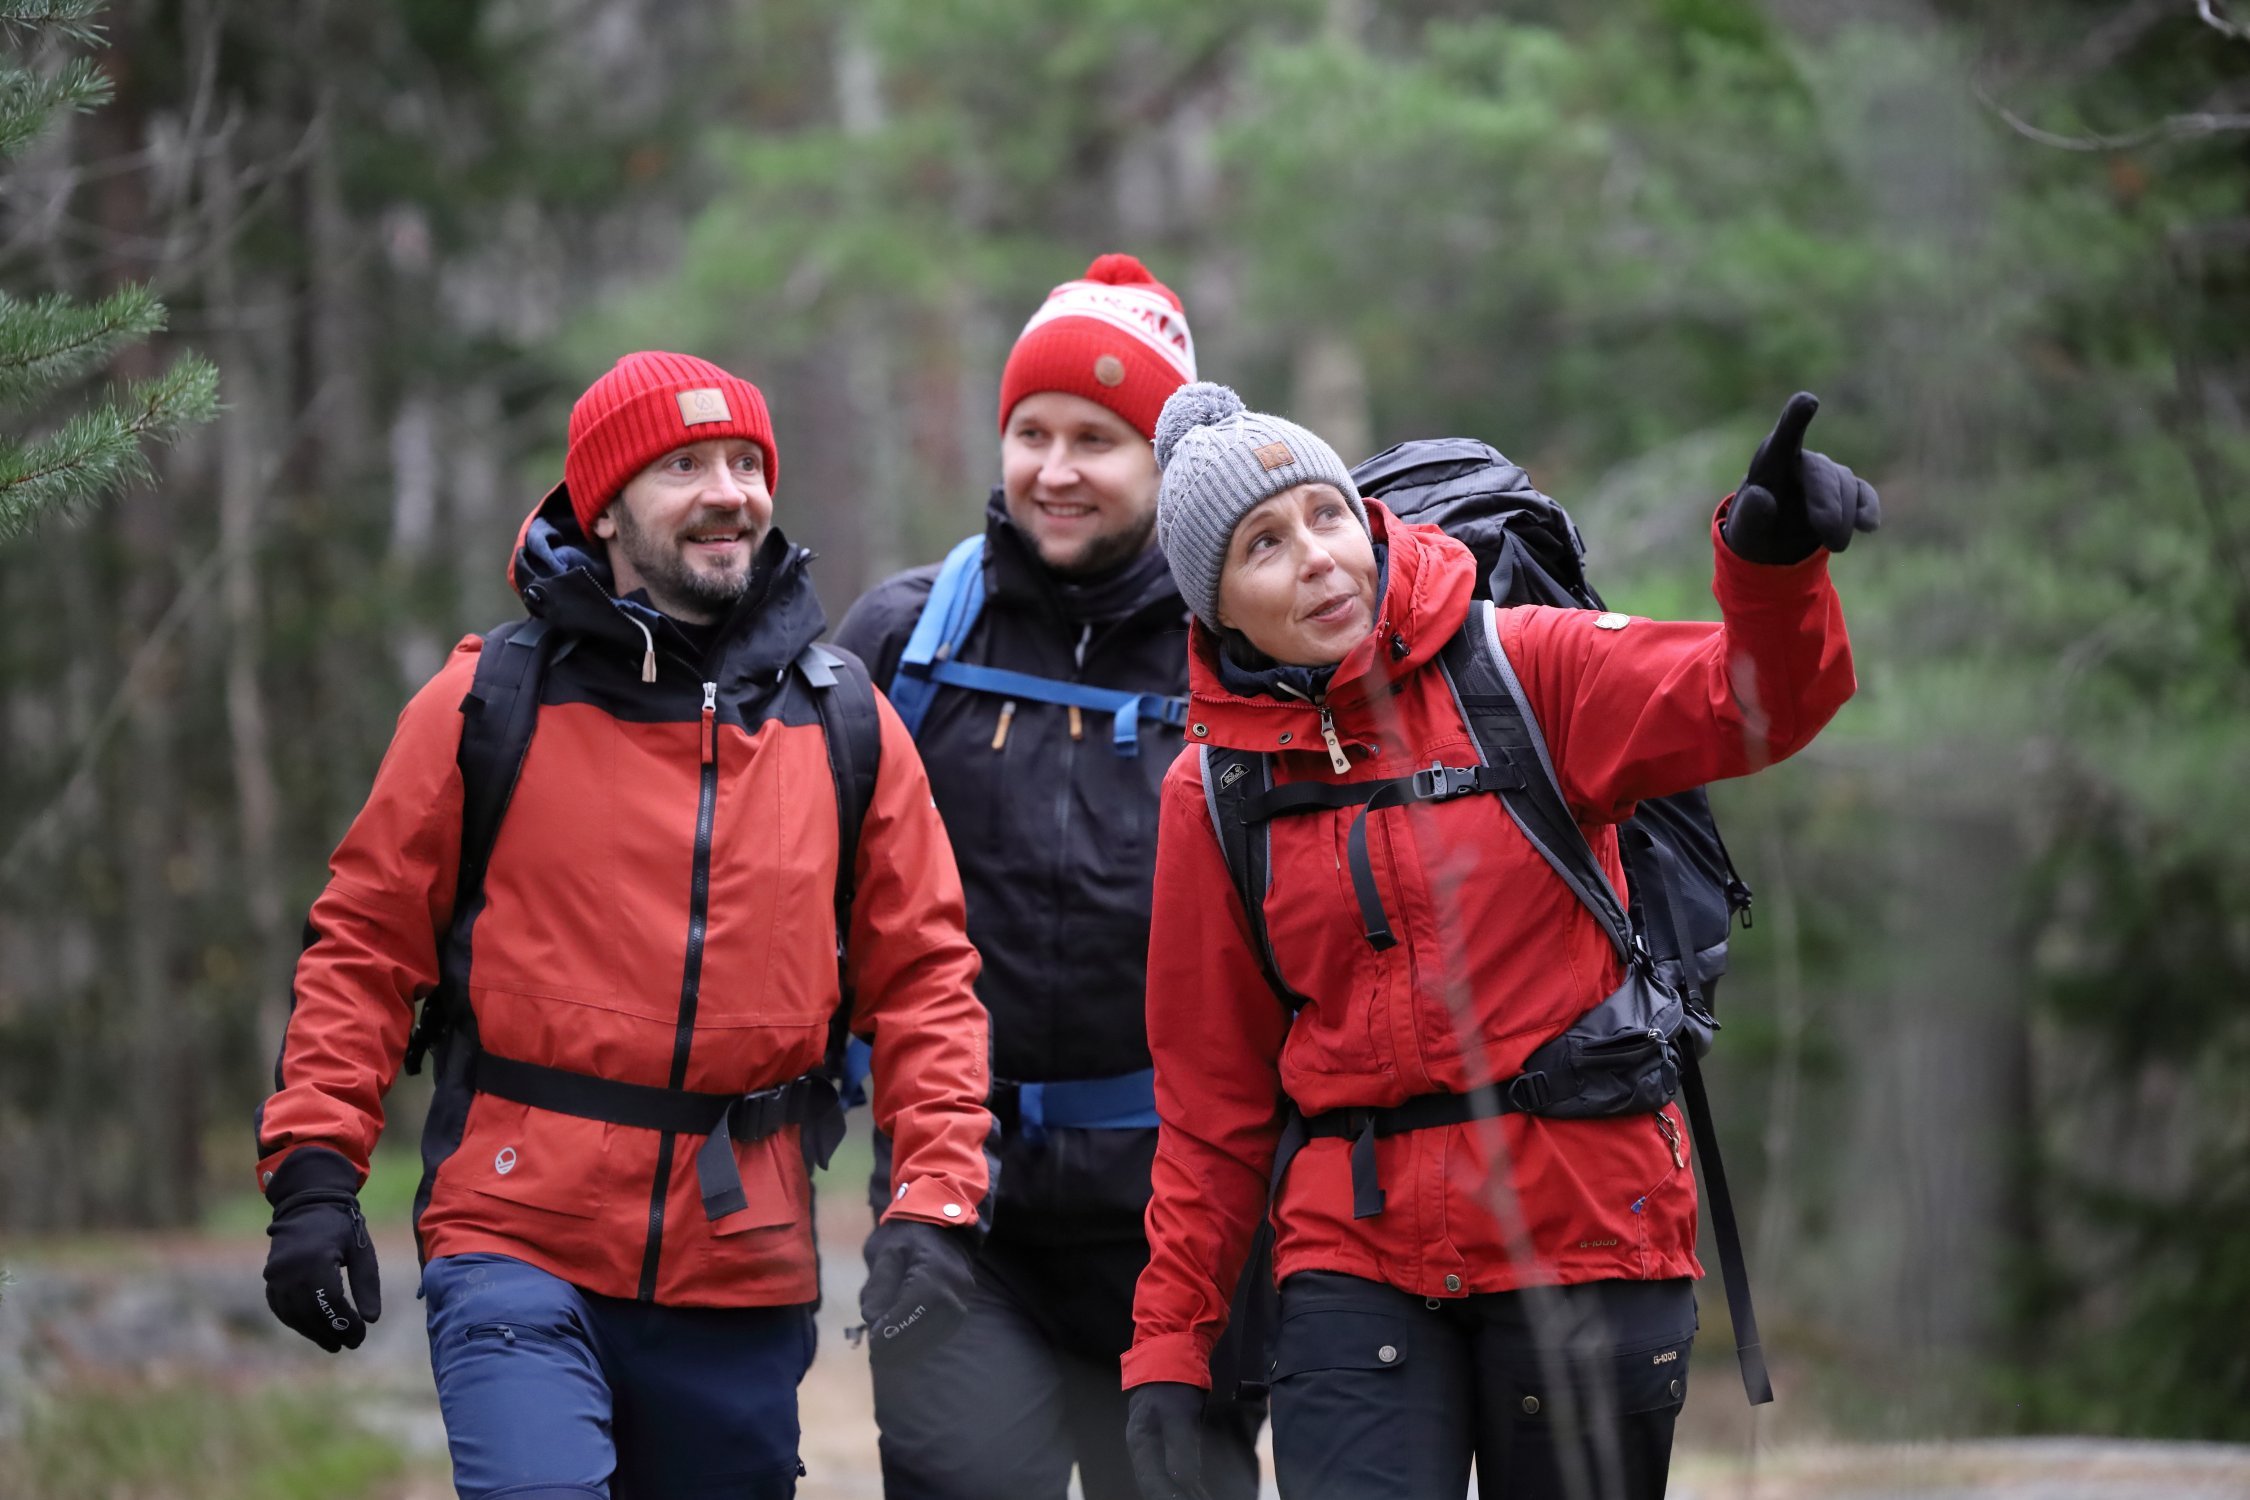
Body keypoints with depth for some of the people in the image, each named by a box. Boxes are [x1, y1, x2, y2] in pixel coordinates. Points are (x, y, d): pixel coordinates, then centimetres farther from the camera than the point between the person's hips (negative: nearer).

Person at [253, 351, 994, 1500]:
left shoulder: (844, 727, 8)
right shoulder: (490, 704, 1)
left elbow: (921, 977, 9)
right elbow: (366, 940, 3)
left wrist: (935, 1200, -3)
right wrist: (314, 1172, -5)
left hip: (744, 1267, 3)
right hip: (518, 1241, -3)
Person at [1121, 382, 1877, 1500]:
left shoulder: (1524, 670, -1)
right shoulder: (1214, 789, 5)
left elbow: (1753, 703, -16)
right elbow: (1212, 1096, 10)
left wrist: (1771, 558, -37)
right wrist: (1167, 1346, 6)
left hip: (1581, 1228, -1)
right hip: (1357, 1250, 1)